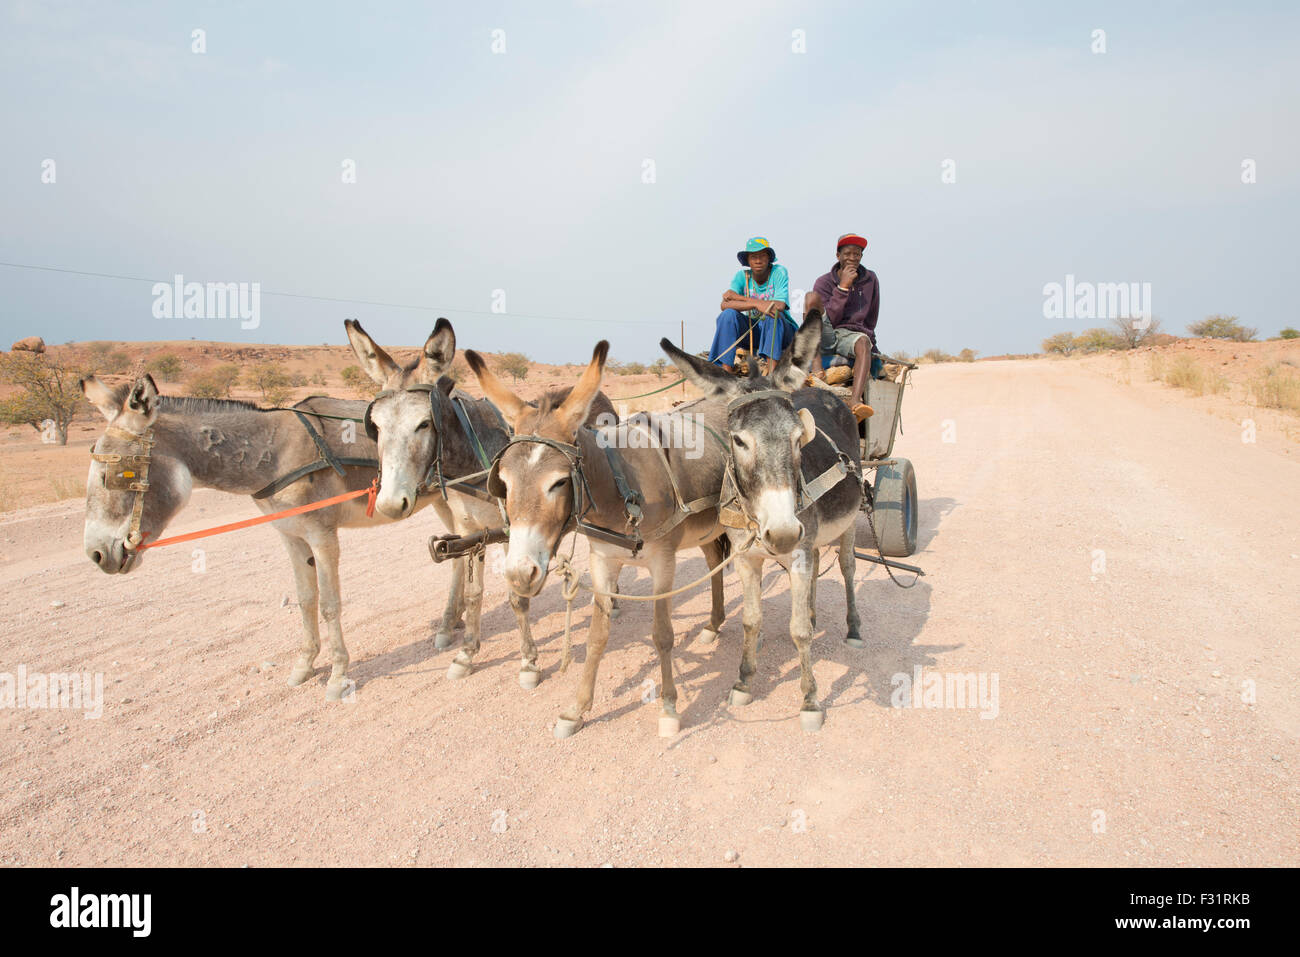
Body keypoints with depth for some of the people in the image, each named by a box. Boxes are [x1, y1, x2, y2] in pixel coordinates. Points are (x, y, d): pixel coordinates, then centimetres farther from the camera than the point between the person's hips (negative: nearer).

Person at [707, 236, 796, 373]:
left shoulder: (779, 272, -11)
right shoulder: (742, 276, -3)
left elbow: (780, 306, -26)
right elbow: (724, 305, -19)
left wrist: (737, 297, -19)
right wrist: (757, 304, -35)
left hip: (780, 332, -2)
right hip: (753, 331, 3)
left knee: (773, 315, -33)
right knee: (728, 314, -22)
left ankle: (772, 370, -44)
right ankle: (726, 371, -30)